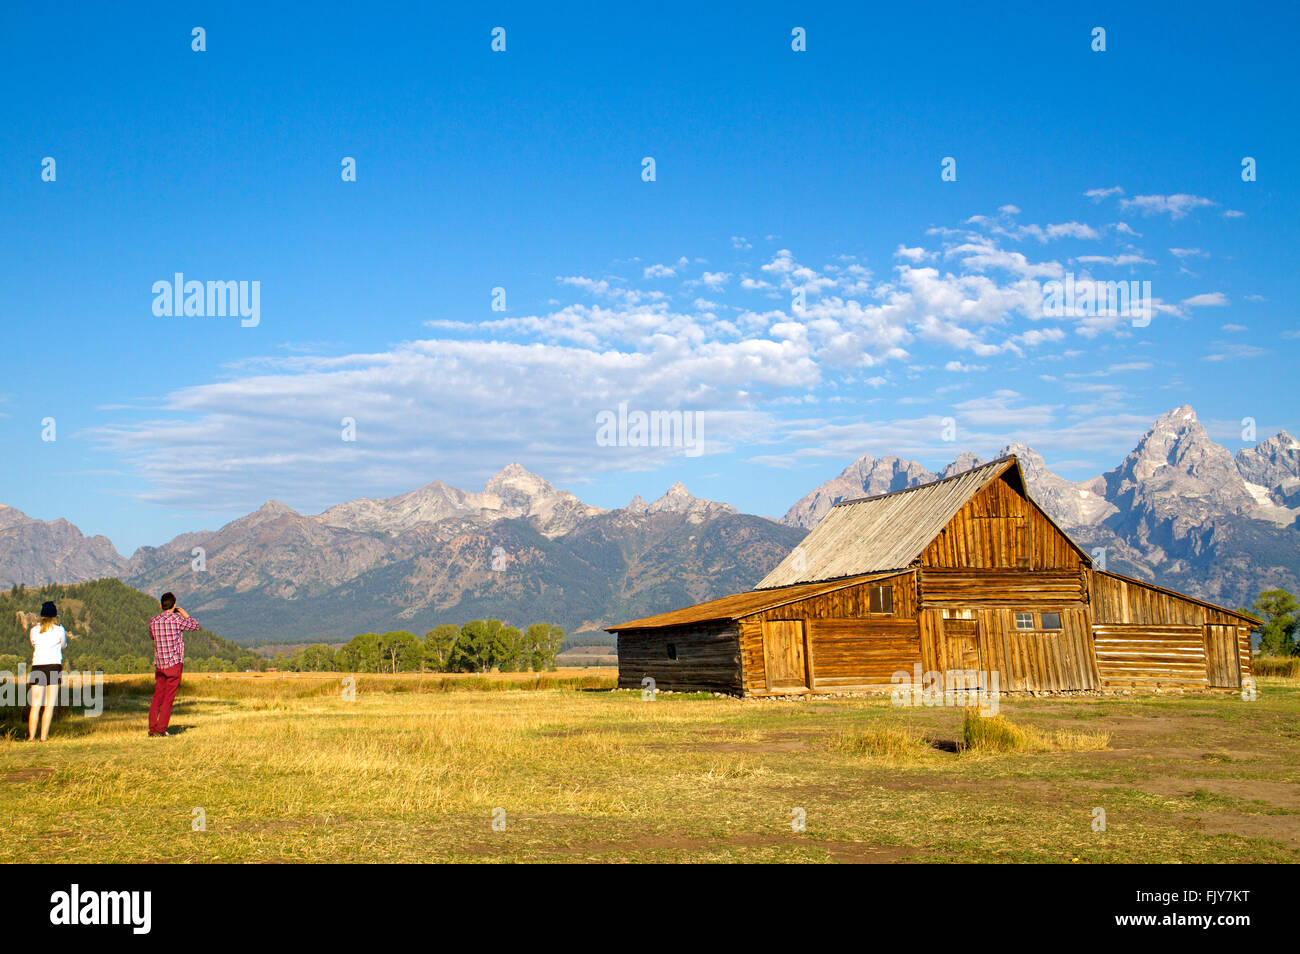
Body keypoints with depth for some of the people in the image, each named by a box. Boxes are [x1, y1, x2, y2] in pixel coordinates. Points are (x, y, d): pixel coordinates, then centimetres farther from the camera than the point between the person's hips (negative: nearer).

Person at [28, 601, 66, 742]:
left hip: (37, 667, 3)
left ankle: (31, 736, 1)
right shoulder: (59, 630, -1)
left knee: (35, 705, 6)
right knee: (49, 705, 1)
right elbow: (63, 645, 16)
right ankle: (44, 736, -3)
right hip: (53, 667, -3)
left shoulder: (34, 630, 7)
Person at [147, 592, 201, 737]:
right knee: (169, 698, -1)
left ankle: (152, 729, 7)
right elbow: (195, 626, 7)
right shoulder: (177, 619, -10)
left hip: (159, 664, 5)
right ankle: (161, 730, -3)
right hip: (174, 663, -5)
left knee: (157, 697, 9)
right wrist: (185, 614, 22)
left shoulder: (153, 621, 3)